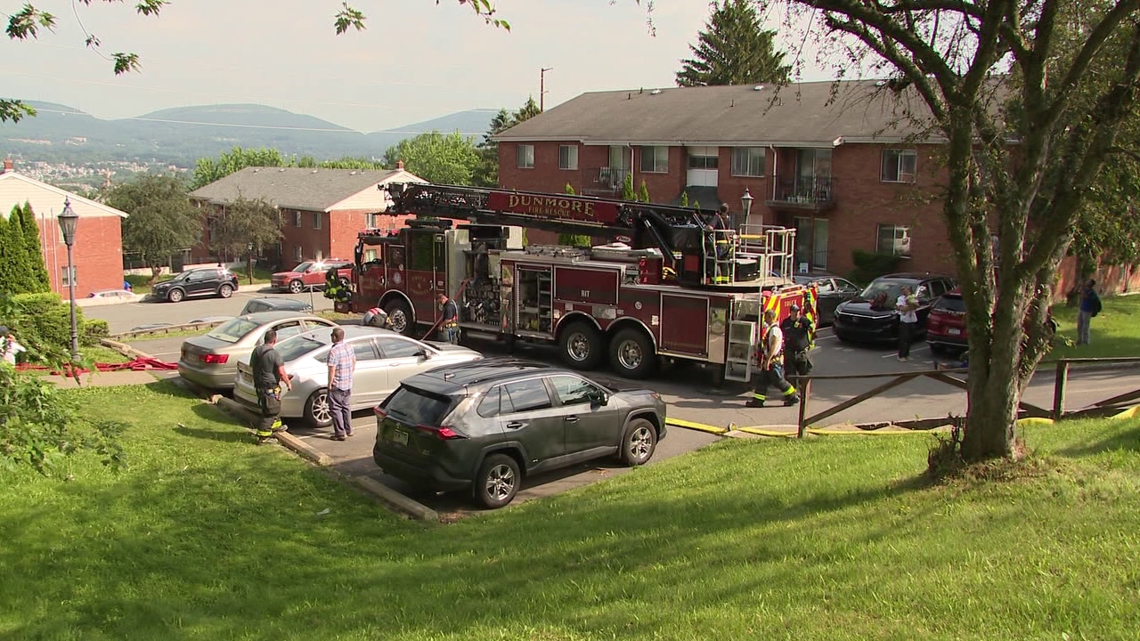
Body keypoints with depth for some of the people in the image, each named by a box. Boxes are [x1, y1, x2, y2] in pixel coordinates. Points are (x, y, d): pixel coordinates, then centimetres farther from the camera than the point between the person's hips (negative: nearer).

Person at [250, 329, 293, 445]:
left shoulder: (256, 350, 3)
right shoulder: (274, 354, -21)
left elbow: (252, 365, 17)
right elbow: (282, 372, -20)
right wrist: (288, 383, -4)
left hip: (259, 385, 8)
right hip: (270, 387, -8)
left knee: (275, 407, 27)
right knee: (270, 412, 0)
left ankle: (275, 426, 44)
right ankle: (263, 438, 1)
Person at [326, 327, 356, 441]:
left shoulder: (334, 351, -21)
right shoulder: (349, 347, 3)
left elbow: (332, 369, -21)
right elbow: (354, 362, 14)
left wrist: (329, 384, -12)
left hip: (337, 386, -8)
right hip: (348, 384, 8)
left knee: (336, 409, 1)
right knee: (346, 407, 19)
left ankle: (340, 433, 1)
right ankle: (348, 430, 27)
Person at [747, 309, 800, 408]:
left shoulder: (775, 329, -16)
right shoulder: (770, 329, 15)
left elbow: (774, 346, -24)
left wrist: (768, 360, -27)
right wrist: (765, 360, 24)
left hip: (774, 361, -10)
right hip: (769, 361, 10)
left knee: (778, 381, -2)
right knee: (761, 380, 6)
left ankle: (793, 397, 9)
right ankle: (758, 400, 7)